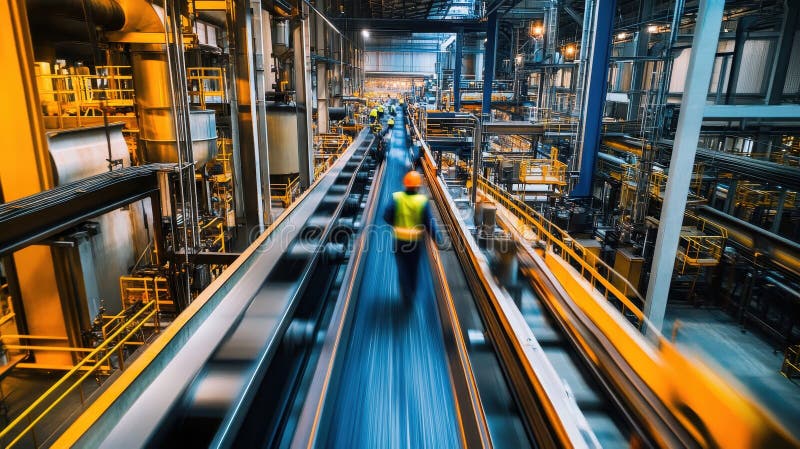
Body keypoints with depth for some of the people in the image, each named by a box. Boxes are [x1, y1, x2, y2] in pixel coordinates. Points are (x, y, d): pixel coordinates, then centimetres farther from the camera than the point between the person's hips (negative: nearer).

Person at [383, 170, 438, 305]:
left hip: (399, 239, 0)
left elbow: (387, 216, -12)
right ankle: (412, 292, 40)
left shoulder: (396, 198, -13)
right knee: (413, 268, 22)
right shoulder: (423, 201, -16)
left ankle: (406, 297, 9)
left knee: (402, 268, 12)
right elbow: (429, 223, -14)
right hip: (416, 240, 1)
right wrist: (435, 238, -3)